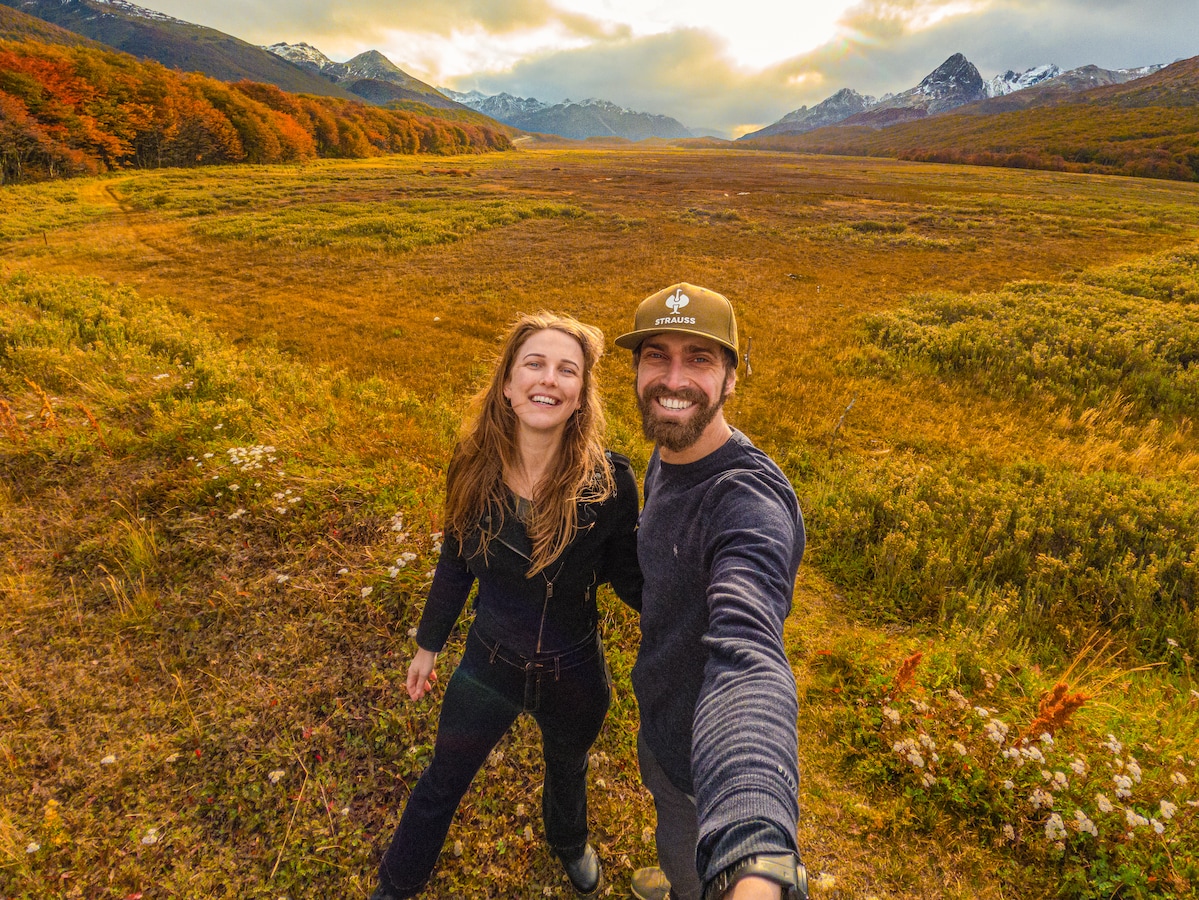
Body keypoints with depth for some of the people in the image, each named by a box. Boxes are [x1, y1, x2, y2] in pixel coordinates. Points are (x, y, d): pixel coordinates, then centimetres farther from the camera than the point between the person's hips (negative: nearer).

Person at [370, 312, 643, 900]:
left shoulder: (608, 481, -26)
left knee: (567, 771, 30)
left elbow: (630, 579, -12)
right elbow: (456, 561, -2)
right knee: (442, 782, 23)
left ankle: (569, 844, 67)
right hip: (489, 664, 1)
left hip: (573, 676, -1)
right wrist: (428, 643, 8)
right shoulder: (475, 466, -18)